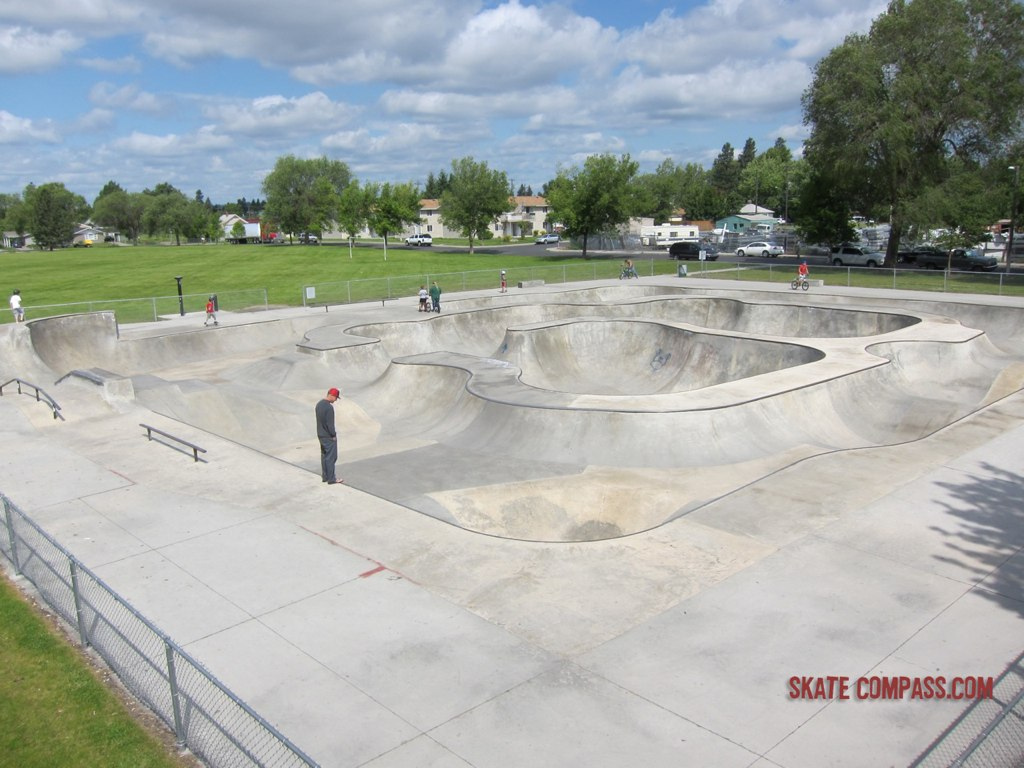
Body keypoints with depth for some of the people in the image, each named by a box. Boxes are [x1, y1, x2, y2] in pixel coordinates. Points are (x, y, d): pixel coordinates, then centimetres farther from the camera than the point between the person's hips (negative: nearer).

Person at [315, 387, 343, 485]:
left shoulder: (319, 404, 7)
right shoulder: (329, 407, -23)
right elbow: (330, 424, -22)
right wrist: (333, 435, -10)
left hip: (321, 435, 9)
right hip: (329, 436, -9)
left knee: (324, 455, 16)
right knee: (331, 457, -2)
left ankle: (325, 477, 24)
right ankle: (331, 479, 3)